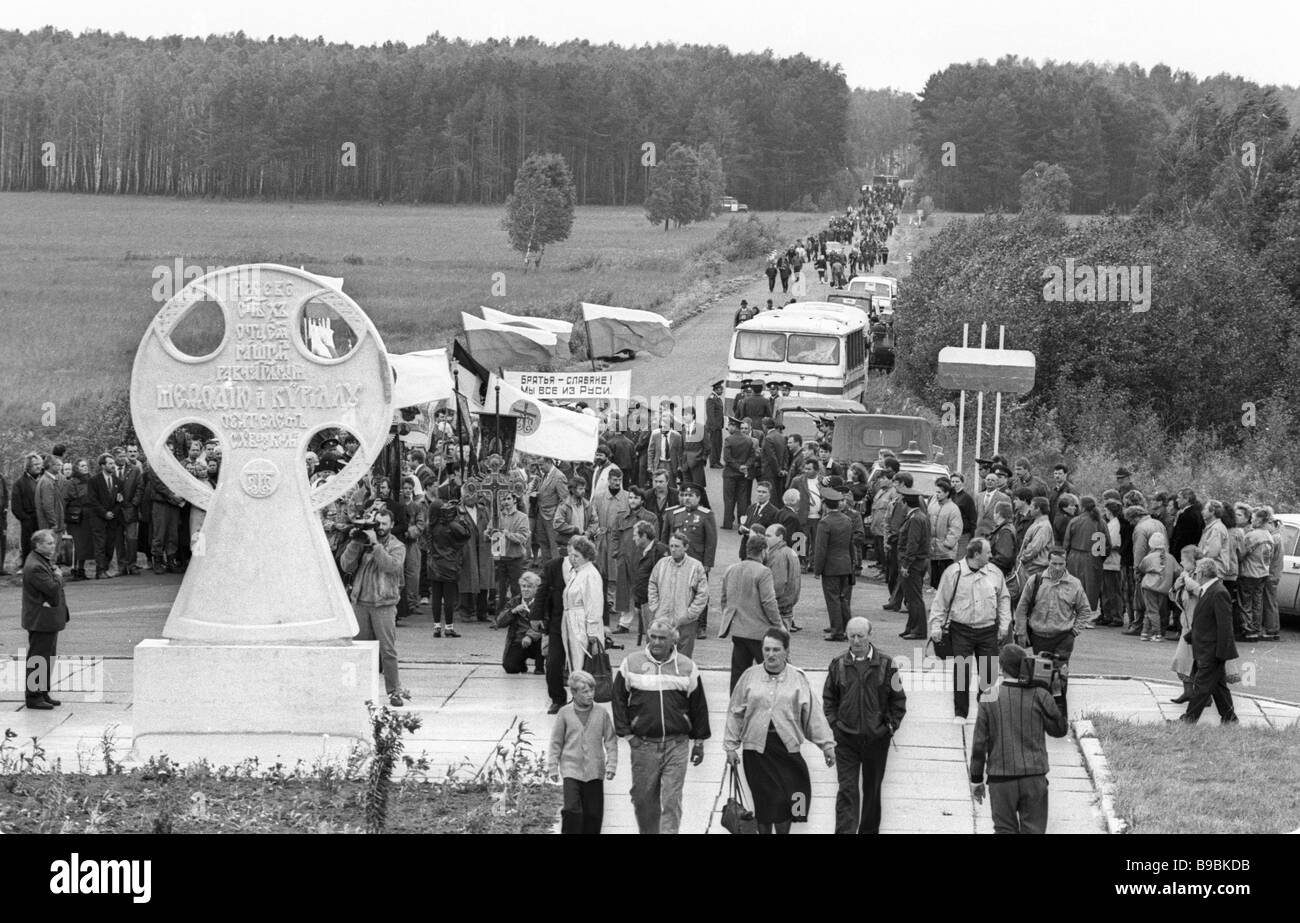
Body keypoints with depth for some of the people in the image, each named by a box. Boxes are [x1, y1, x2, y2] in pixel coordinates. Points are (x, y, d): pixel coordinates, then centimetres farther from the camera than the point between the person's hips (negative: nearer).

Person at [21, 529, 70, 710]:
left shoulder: (46, 561, 13)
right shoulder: (35, 566, -21)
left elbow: (56, 589, 19)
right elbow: (52, 589, -24)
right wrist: (58, 577, -7)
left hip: (49, 620, 11)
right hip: (40, 620, -11)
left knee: (48, 658, 16)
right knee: (38, 660, -4)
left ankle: (43, 693, 25)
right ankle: (33, 697, 1)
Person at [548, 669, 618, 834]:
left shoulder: (602, 714, 2)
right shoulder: (564, 714, 0)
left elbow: (611, 741, 7)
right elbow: (556, 742, 6)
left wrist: (611, 765, -1)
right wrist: (553, 767, 5)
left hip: (595, 771, 2)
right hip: (571, 770, -2)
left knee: (594, 813, 5)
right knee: (572, 810, -14)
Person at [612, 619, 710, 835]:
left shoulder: (687, 667, 3)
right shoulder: (631, 663, 2)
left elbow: (698, 706, 10)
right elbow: (619, 701, 8)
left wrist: (699, 742, 11)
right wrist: (626, 734, 1)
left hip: (676, 745, -1)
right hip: (642, 744, 1)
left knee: (672, 800, -6)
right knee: (643, 799, 7)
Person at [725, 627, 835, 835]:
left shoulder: (798, 678, 3)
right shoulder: (750, 676, 4)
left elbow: (813, 714, 5)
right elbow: (735, 713, 9)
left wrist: (826, 743, 2)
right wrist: (731, 745, 7)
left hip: (787, 746, 0)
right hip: (756, 748, 0)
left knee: (785, 800, -4)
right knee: (764, 801, 1)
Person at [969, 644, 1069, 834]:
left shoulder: (990, 699, -4)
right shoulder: (1039, 696, -5)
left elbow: (979, 745, -2)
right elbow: (1060, 729, 6)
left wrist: (976, 780, 7)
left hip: (1001, 778, 0)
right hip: (1034, 777, 0)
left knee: (1005, 829, 10)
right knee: (1033, 830, 5)